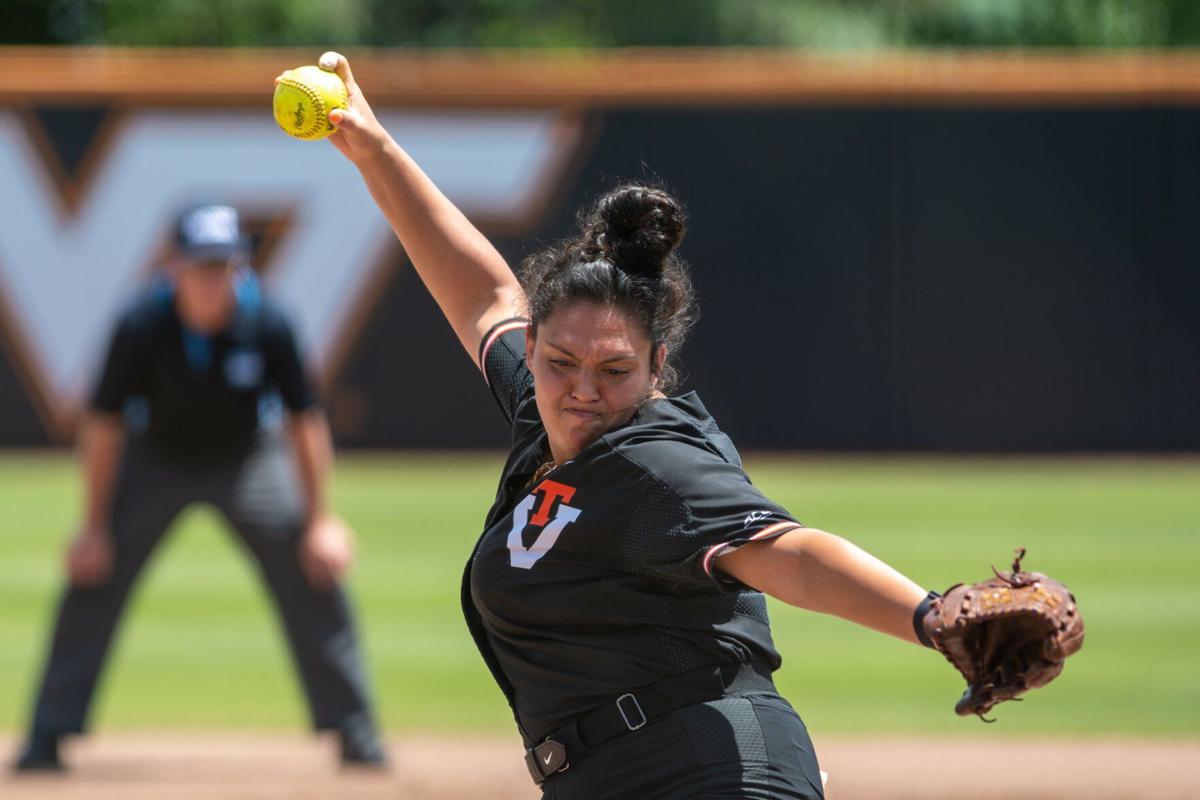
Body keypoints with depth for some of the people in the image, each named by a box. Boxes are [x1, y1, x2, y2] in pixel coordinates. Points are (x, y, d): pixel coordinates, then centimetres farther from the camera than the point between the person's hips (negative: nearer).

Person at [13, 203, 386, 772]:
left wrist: (318, 520, -13)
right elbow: (103, 423, -17)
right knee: (93, 585, -10)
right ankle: (48, 736, 0)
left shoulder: (267, 327, -25)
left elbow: (304, 421, -14)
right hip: (157, 460, 0)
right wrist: (94, 525, -16)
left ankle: (355, 734, 4)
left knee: (315, 579, -8)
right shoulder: (141, 327, -27)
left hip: (249, 460, 1)